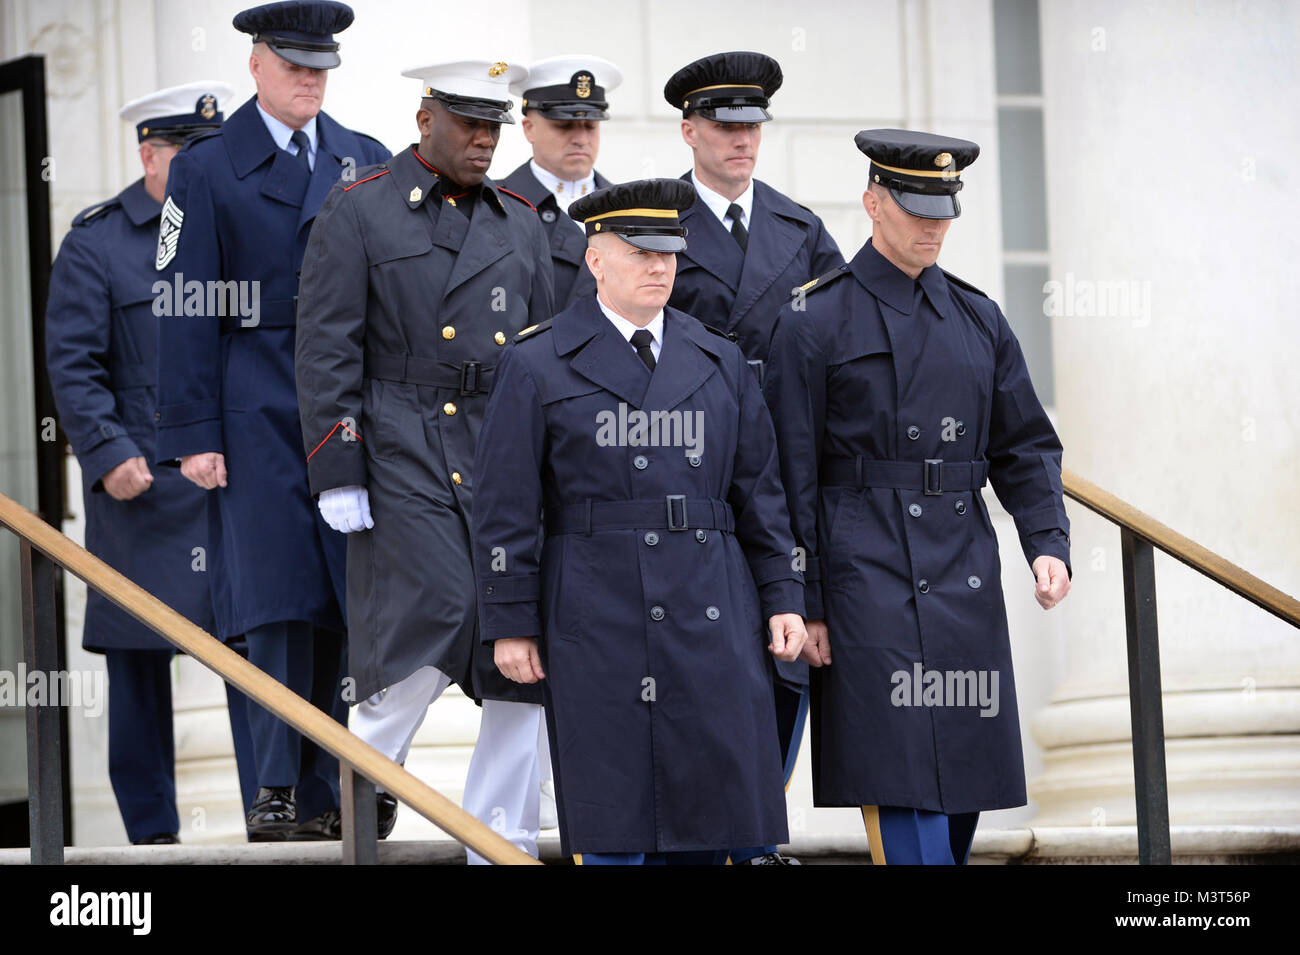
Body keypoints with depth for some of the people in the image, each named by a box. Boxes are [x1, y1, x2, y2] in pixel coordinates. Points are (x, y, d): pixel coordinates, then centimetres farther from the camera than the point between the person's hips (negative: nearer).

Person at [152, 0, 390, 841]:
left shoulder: (368, 164, 14)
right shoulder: (207, 168, 3)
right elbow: (186, 312, -1)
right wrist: (195, 435, -8)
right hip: (260, 418, -3)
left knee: (348, 604, 1)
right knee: (276, 602, -6)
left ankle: (327, 791, 7)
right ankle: (277, 792, 0)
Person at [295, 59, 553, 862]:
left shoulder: (521, 224, 16)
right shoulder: (359, 213, 1)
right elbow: (326, 352, -3)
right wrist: (338, 476, -9)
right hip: (405, 458, -5)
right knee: (435, 621, -16)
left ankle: (502, 842, 6)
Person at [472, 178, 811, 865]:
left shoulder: (720, 362, 14)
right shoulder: (537, 365, 2)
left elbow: (759, 491, 15)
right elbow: (505, 508, 0)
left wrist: (782, 598, 8)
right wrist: (511, 625, -5)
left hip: (710, 620, 3)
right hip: (596, 621, -3)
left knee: (709, 818, 1)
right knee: (613, 830, -2)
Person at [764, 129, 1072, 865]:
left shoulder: (978, 319, 13)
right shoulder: (815, 320, -2)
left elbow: (1025, 447, 15)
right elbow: (792, 473, -4)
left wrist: (1050, 544, -2)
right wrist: (803, 603, -8)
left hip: (965, 573, 6)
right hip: (867, 575, -5)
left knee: (966, 781, 6)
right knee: (904, 785, -11)